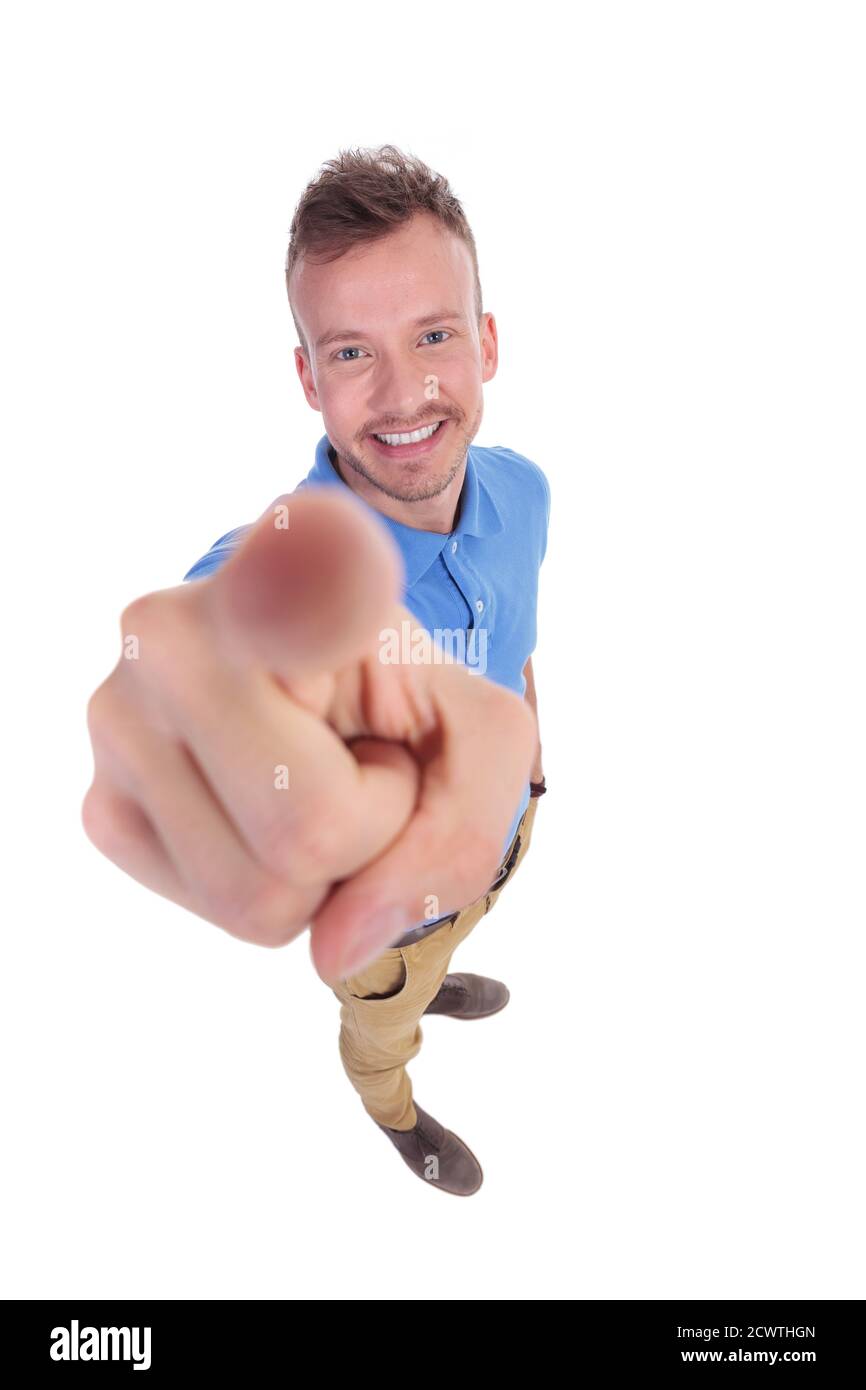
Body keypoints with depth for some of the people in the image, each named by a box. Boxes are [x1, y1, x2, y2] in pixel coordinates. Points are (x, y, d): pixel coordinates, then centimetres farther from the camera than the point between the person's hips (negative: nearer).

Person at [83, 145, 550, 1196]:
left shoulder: (521, 491, -19)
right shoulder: (267, 563, -40)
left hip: (498, 831, 5)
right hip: (386, 905, -5)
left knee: (456, 934, 39)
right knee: (383, 1026, 29)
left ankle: (435, 983, 75)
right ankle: (393, 1109, 65)